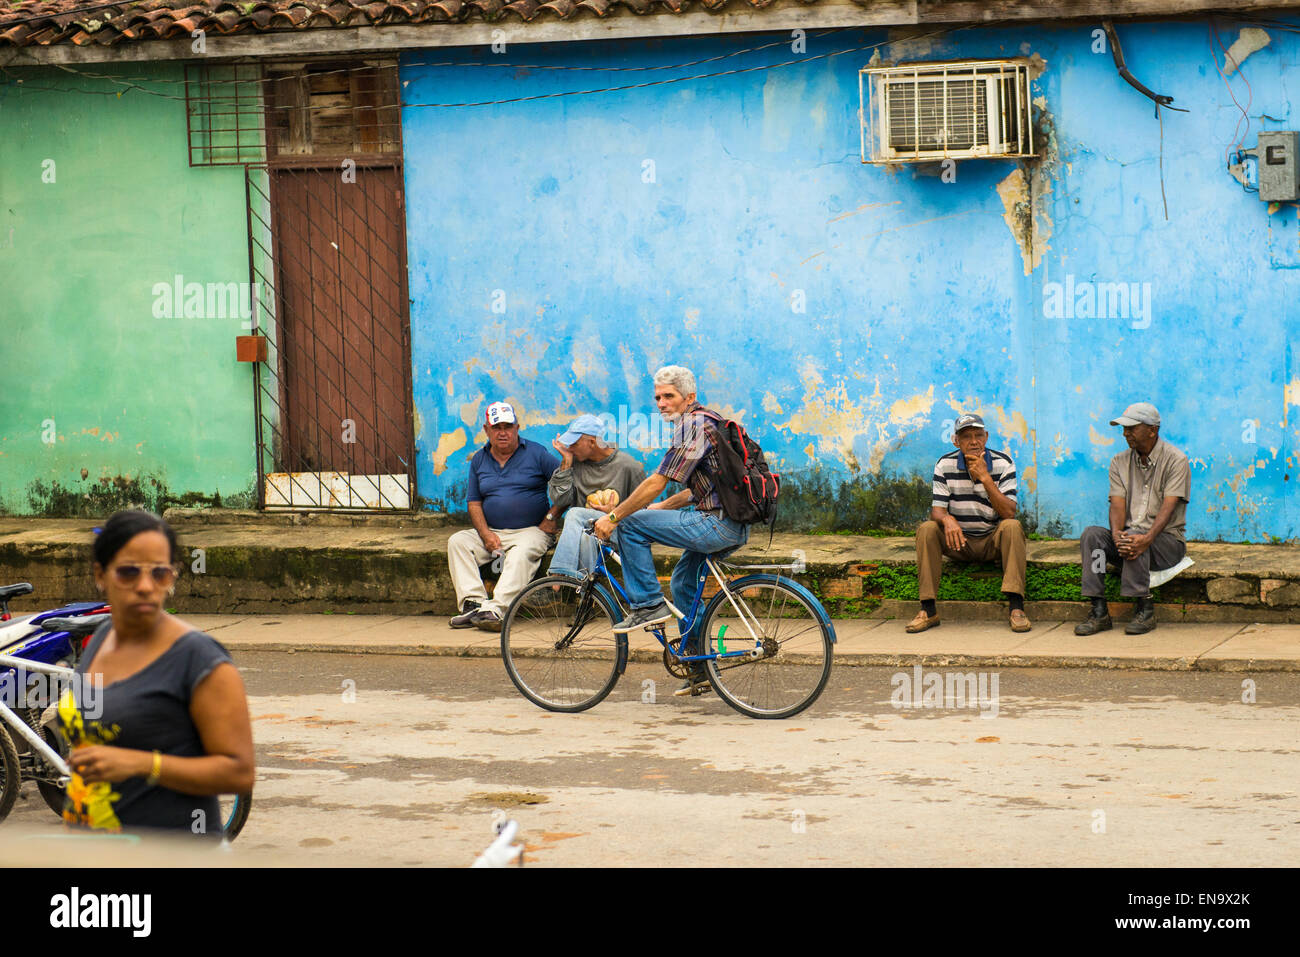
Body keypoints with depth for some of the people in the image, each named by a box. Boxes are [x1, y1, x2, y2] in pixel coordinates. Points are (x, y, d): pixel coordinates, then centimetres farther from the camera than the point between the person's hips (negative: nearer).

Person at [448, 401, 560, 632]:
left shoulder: (536, 453, 2)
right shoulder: (479, 460, 13)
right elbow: (474, 503, 12)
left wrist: (551, 519, -7)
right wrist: (486, 535, -5)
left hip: (532, 530, -5)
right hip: (492, 532, 5)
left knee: (522, 551, -36)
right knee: (457, 542, -18)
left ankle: (496, 608, -49)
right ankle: (473, 602, -31)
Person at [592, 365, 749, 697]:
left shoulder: (691, 425, -12)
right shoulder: (705, 420, 20)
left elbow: (657, 483, -15)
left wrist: (614, 517, -9)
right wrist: (661, 507, 30)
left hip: (717, 525, -11)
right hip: (736, 528, 11)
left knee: (631, 525, -7)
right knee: (683, 582, 26)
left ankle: (648, 605, -2)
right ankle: (701, 668, 28)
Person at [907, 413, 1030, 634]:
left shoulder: (1003, 464, -7)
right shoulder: (945, 465, -3)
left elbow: (1008, 513, -17)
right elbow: (937, 510, -8)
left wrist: (984, 477, -26)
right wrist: (947, 519, -34)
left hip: (993, 541, -1)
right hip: (960, 541, 1)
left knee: (1013, 526, -32)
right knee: (927, 529, -25)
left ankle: (1015, 607, -36)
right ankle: (928, 610, -25)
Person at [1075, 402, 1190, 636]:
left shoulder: (1176, 461, -5)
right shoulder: (1120, 462, 11)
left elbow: (1168, 507, -18)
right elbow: (1118, 505, -2)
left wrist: (1147, 538, -35)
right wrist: (1116, 534, -25)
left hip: (1167, 540, -5)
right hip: (1130, 533, 5)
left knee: (1135, 537, -36)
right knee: (1092, 534, -23)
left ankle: (1145, 609, -26)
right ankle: (1099, 612, -28)